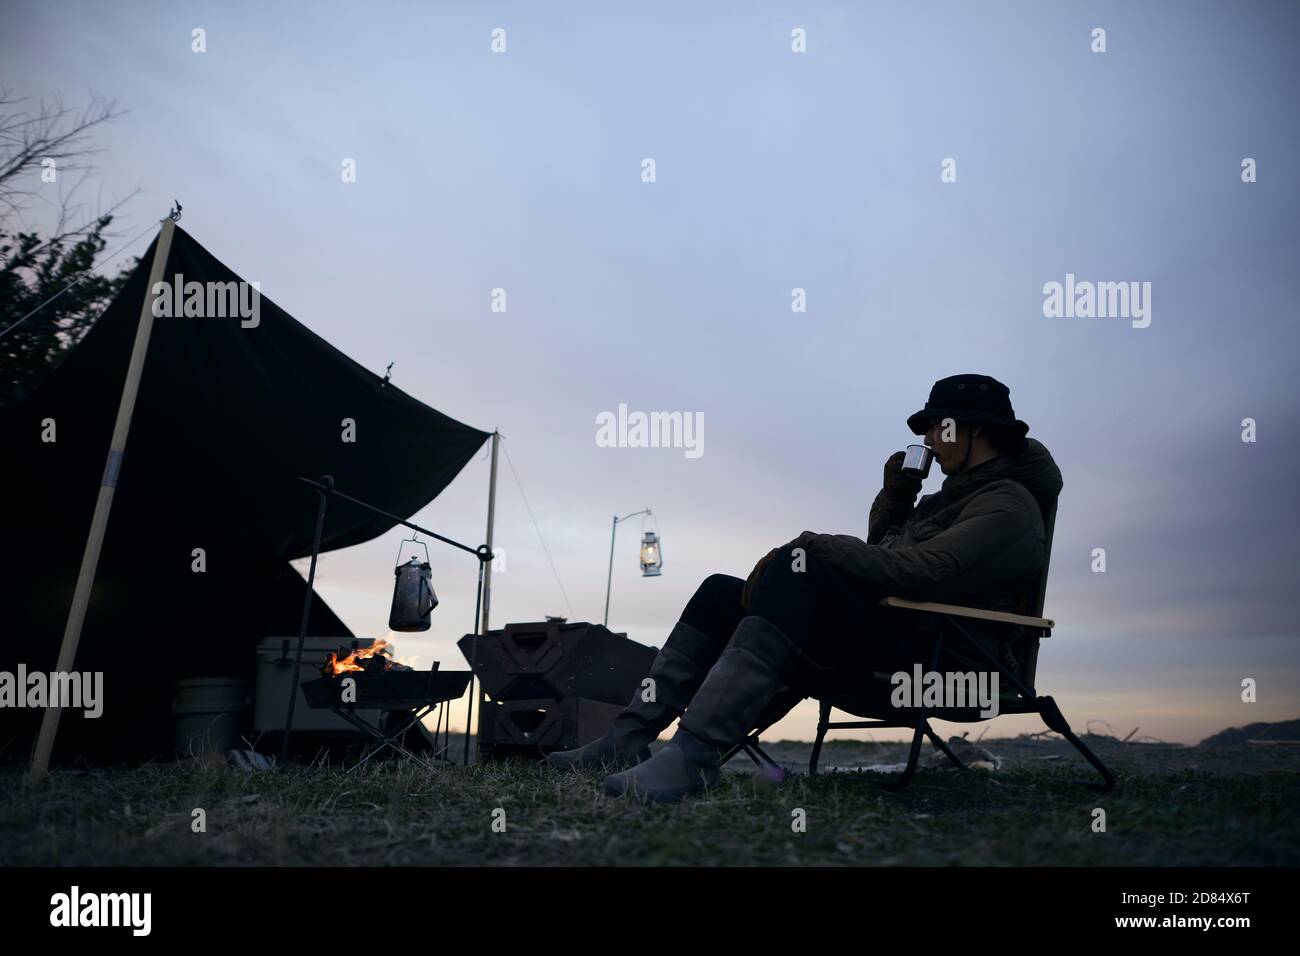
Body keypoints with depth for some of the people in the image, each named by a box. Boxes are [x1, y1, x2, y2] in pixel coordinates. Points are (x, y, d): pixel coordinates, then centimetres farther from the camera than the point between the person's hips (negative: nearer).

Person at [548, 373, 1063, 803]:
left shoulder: (1006, 506, -6)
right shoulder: (957, 493, 24)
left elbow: (920, 570, -22)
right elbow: (881, 550, 28)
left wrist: (817, 546, -20)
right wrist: (894, 494, 12)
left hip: (922, 651, -10)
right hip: (873, 630, 10)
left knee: (801, 563, -35)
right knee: (721, 592, 4)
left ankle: (692, 755, -42)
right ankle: (629, 740, -5)